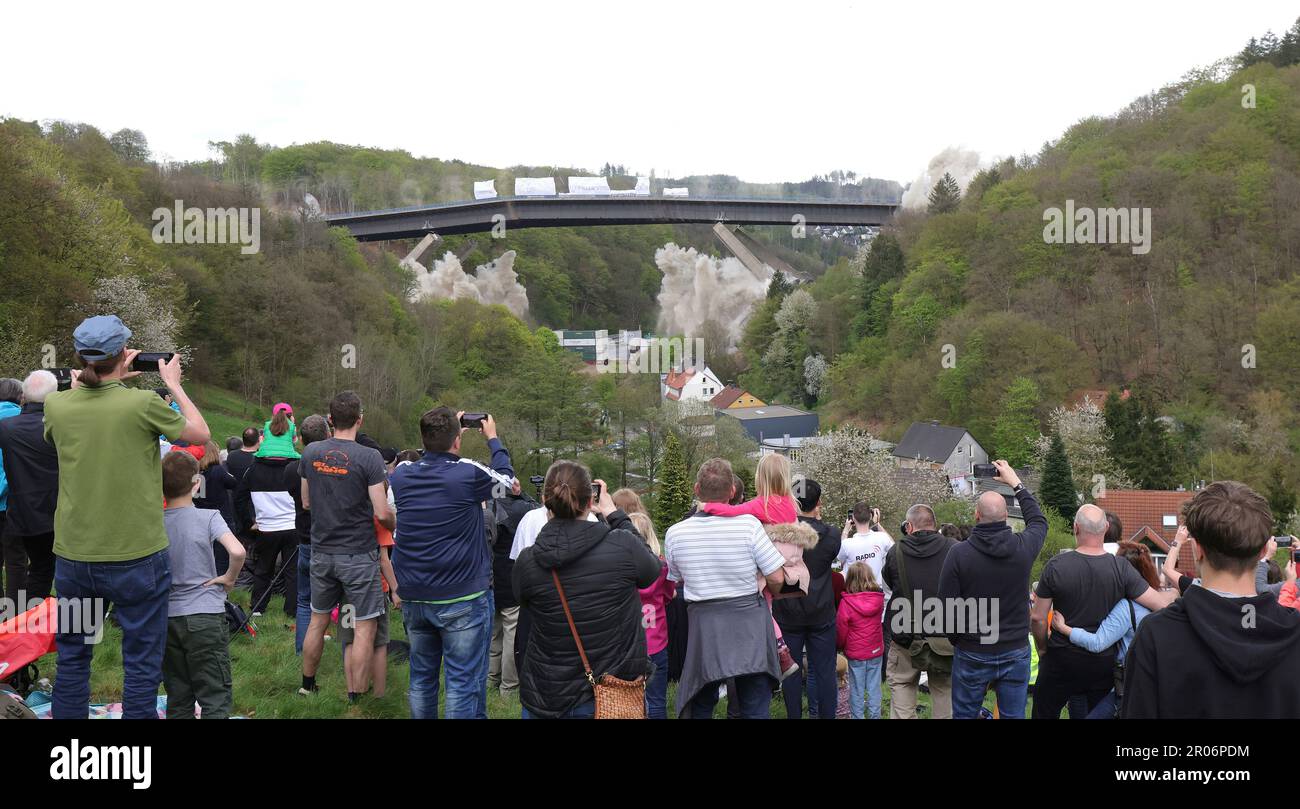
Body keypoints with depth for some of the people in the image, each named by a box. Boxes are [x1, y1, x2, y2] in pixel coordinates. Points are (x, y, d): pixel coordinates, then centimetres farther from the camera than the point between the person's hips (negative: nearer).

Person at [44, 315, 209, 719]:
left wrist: (105, 381, 19)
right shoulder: (143, 403, -16)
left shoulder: (57, 405, -4)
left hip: (73, 557, 4)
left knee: (71, 660, 19)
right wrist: (174, 383, 12)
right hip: (137, 557, -4)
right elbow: (201, 433, 1)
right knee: (141, 667, 6)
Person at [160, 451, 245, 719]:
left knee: (178, 701, 14)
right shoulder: (208, 517, -9)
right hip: (204, 616, -4)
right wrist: (229, 578, -7)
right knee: (216, 700, 1)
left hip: (166, 617, 4)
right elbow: (237, 552, -24)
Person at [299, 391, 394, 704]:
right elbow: (382, 513, -16)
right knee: (365, 628, 4)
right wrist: (393, 525, 5)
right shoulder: (368, 458, -16)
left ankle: (307, 684, 35)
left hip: (322, 552, 6)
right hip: (358, 554, -5)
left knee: (318, 620, 21)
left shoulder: (310, 453, -1)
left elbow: (306, 503, 11)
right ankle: (356, 697, 8)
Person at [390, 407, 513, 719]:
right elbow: (506, 478, 7)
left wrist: (442, 435, 25)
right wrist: (492, 437, 20)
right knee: (464, 683, 1)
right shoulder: (469, 474, -15)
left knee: (421, 678, 18)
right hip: (462, 598, -5)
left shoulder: (401, 476, -1)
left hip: (413, 599, 5)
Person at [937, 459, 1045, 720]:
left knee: (964, 714, 12)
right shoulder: (1022, 547, -9)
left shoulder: (958, 553, -15)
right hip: (1016, 651, 2)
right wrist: (1017, 484, 25)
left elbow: (948, 607, -9)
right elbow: (1039, 522, 16)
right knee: (1014, 715, 11)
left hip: (971, 655, -2)